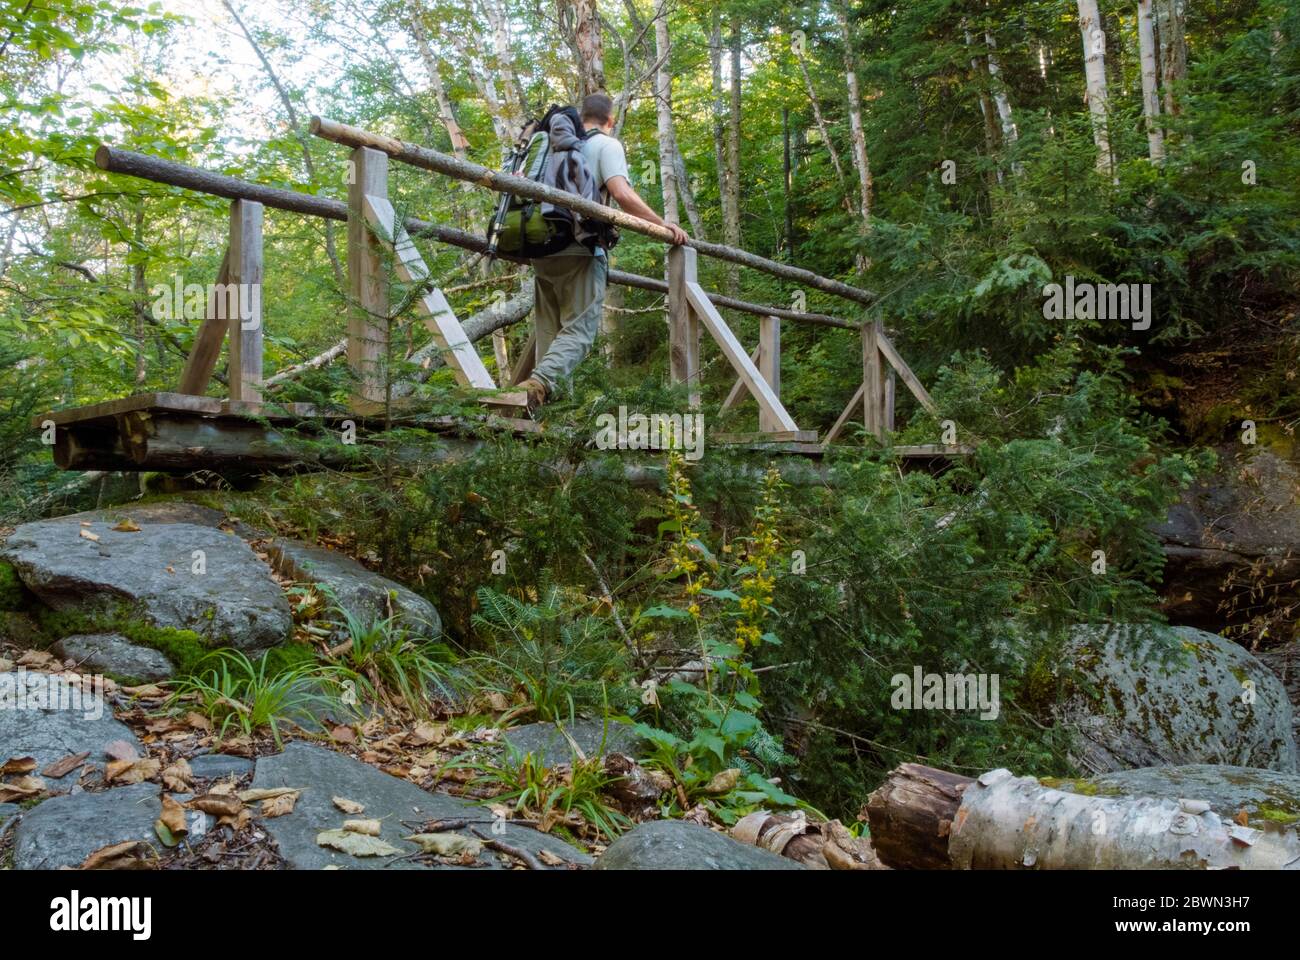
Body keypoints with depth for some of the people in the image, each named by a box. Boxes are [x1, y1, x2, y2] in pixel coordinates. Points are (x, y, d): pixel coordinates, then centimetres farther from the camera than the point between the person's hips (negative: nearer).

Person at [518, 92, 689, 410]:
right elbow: (622, 194, -13)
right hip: (580, 250, -6)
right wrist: (663, 225, -6)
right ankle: (538, 384, -31)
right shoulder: (607, 145, 3)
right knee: (579, 329, -8)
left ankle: (541, 400, 5)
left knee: (550, 331, 12)